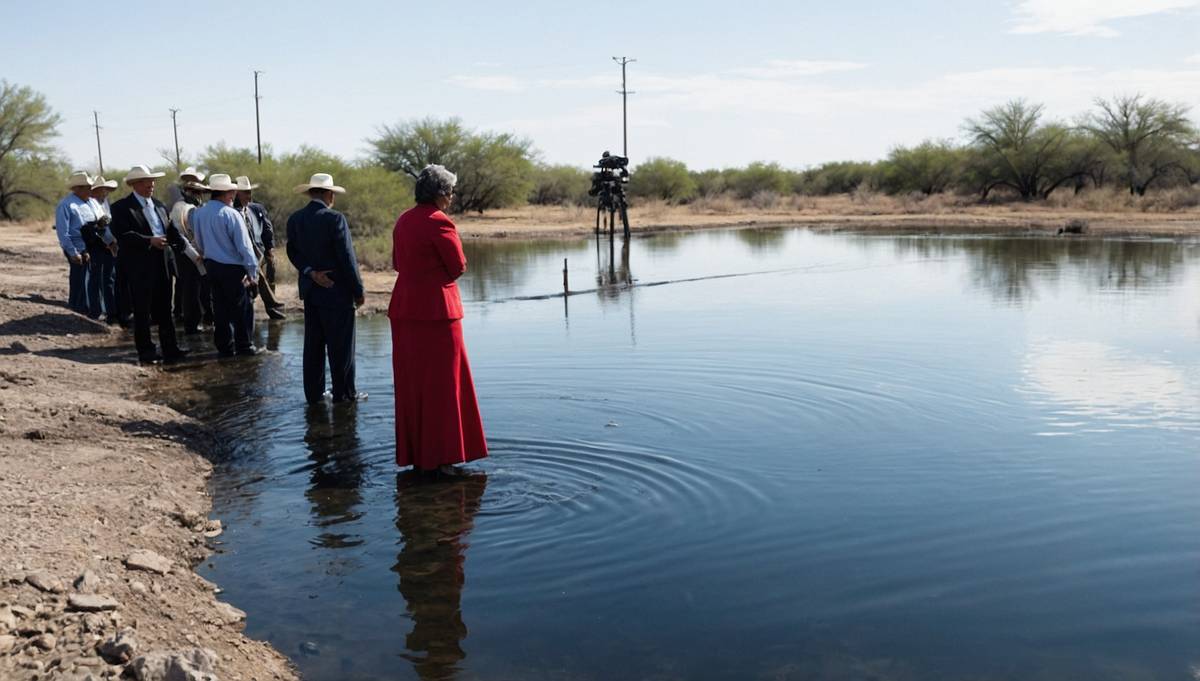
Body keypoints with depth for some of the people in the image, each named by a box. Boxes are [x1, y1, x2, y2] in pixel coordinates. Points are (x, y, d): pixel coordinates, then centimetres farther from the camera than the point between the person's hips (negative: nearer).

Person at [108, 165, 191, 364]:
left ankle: (170, 349, 15)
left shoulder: (158, 205, 14)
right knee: (142, 311, 3)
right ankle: (145, 351, 11)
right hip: (139, 267, -6)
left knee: (164, 309, 10)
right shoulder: (122, 207, -6)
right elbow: (123, 235, -18)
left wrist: (187, 248, -5)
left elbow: (171, 230, 10)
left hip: (162, 264, 6)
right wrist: (150, 241, -25)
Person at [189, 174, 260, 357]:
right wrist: (253, 272, -10)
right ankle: (243, 345, 9)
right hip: (233, 267, -6)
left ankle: (224, 347, 17)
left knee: (220, 307, 12)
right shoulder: (231, 214, -17)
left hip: (211, 265, 6)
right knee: (241, 307, 4)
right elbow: (244, 246, -16)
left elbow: (199, 242, 13)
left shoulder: (198, 213, 2)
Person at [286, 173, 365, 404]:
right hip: (337, 290, -6)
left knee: (313, 344, 12)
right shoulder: (335, 219, -16)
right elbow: (347, 258, -15)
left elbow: (293, 252, 2)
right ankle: (344, 393, 10)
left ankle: (314, 392, 18)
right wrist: (358, 290, -8)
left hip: (310, 290, 6)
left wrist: (310, 272, -8)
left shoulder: (295, 219, 3)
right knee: (340, 345, 3)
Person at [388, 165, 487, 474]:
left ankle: (413, 453, 19)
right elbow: (458, 267, -10)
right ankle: (440, 456, 3)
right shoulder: (439, 222, -15)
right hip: (436, 309, -8)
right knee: (442, 384, 0)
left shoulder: (404, 220, 10)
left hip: (404, 309, 8)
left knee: (410, 384, 12)